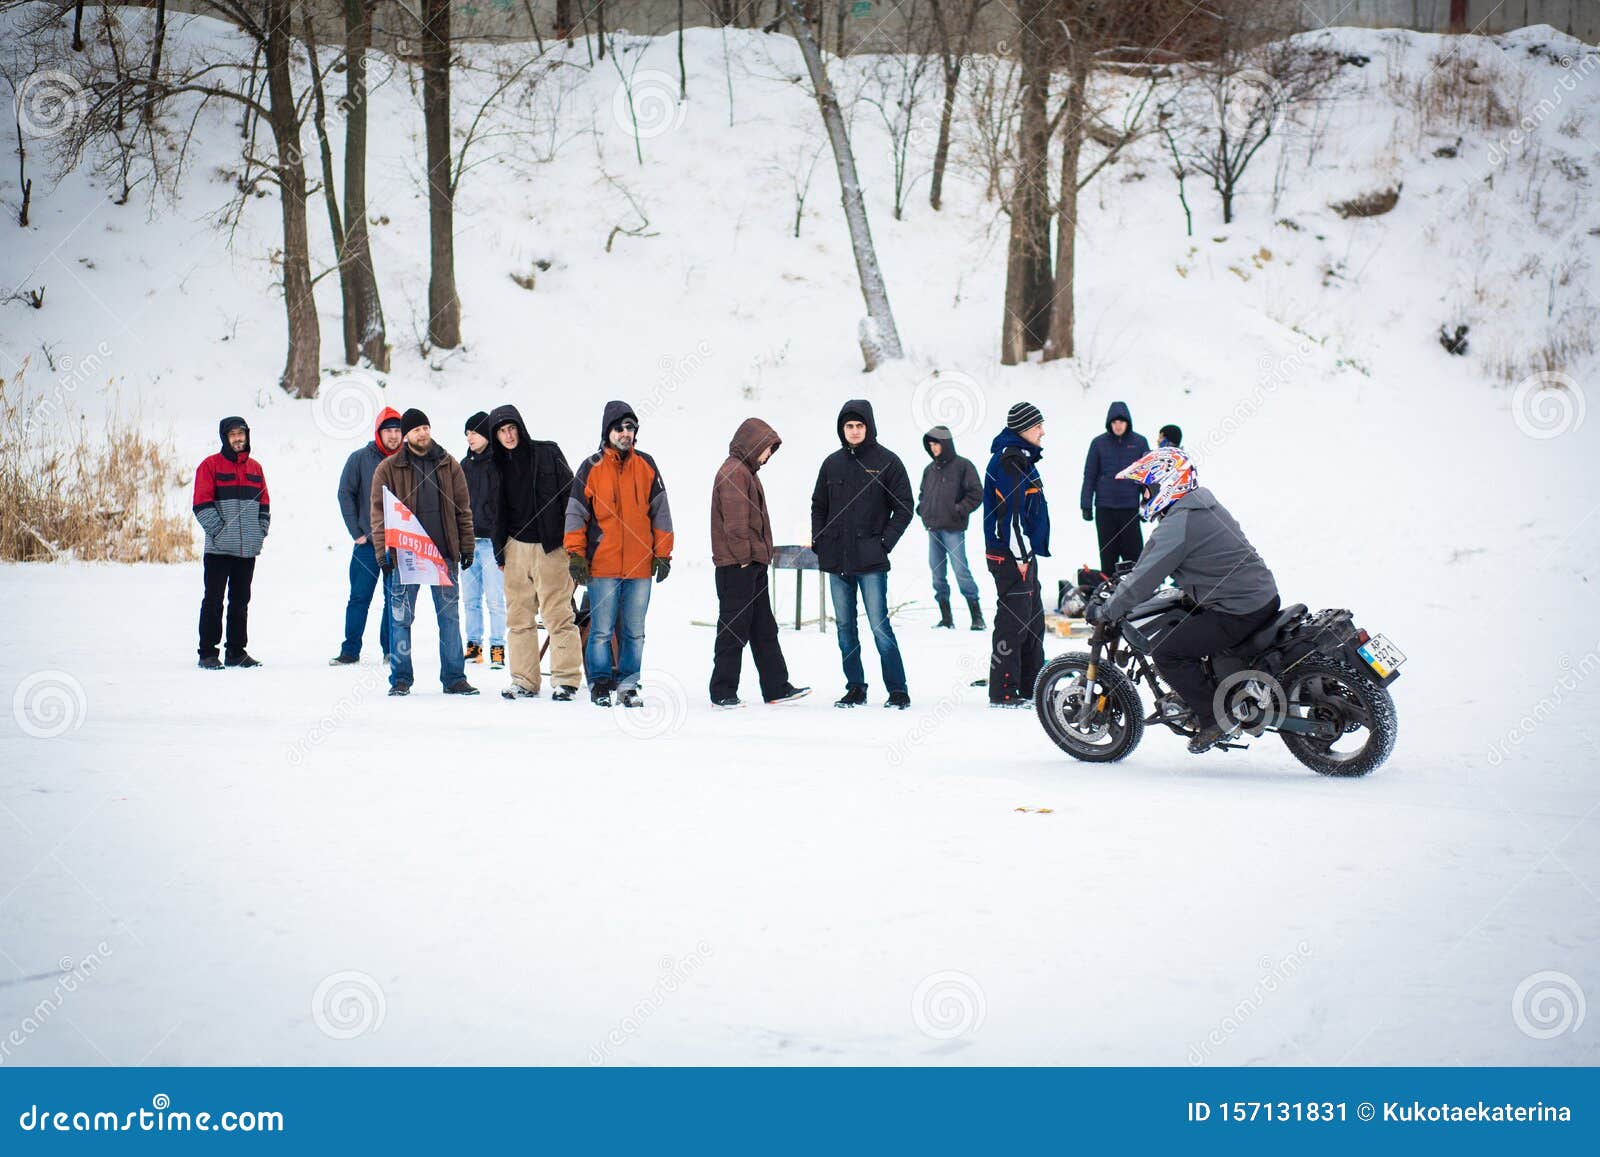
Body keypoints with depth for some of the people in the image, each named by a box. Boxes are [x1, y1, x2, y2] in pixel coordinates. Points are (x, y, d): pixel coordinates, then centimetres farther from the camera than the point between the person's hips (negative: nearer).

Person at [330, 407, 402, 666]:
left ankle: (390, 649, 12)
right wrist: (356, 532, -4)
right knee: (359, 598, -1)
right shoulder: (360, 459, 0)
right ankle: (350, 651, 3)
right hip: (367, 543, -1)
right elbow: (345, 494, 2)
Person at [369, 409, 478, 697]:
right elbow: (379, 512, 0)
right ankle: (400, 679, 10)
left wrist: (466, 547, 5)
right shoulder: (389, 469, 2)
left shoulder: (449, 466, 9)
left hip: (445, 552, 2)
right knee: (401, 617, 1)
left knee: (450, 616, 3)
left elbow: (463, 509, 11)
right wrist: (383, 551, -8)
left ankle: (454, 678, 9)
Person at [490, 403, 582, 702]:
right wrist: (499, 548, 8)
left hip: (549, 546, -4)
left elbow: (569, 495, 0)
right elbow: (496, 509, 16)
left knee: (558, 615, -7)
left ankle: (566, 679, -5)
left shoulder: (547, 453, 0)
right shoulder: (498, 464, 10)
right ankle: (524, 681, 9)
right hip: (515, 547, 4)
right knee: (519, 618, 5)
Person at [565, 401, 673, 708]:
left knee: (634, 631, 5)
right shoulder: (591, 468, 2)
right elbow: (576, 513, 4)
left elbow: (660, 511, 12)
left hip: (640, 566, 2)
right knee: (602, 630, -2)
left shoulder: (646, 466, 9)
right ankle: (600, 684, 7)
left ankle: (628, 685, 12)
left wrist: (662, 554, 7)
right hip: (602, 567, -2)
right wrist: (576, 555, -2)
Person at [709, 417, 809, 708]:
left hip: (753, 564, 11)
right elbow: (735, 521, -19)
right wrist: (743, 557, -18)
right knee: (734, 629, -6)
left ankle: (777, 688, 17)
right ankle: (723, 692, -1)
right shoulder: (733, 473, -13)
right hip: (737, 566, -11)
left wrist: (760, 557, 17)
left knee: (764, 629, 12)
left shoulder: (746, 472, 20)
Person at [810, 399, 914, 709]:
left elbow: (904, 508, -1)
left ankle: (898, 690, -4)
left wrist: (884, 543, -9)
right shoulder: (832, 463, 11)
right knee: (845, 626, 7)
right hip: (836, 561, 5)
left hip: (871, 561, -5)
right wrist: (818, 542, 7)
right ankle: (855, 687, 15)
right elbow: (819, 506, 19)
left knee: (880, 626, -9)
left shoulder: (887, 462, -1)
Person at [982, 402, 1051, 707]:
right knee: (1013, 623, -8)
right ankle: (1002, 692, -5)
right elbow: (1009, 511, -21)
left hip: (1022, 554, 11)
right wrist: (1020, 555, -20)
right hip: (1010, 555, -11)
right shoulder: (1010, 461, -15)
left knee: (1033, 621, 15)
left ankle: (1031, 688, 21)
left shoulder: (1021, 457, 18)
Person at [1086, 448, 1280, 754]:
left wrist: (1105, 612, -7)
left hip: (1239, 611, -10)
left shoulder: (1178, 524, -16)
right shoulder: (1202, 505, 14)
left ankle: (1213, 719, -4)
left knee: (1167, 652, -8)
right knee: (1180, 630, 25)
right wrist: (1128, 572, 32)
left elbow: (1146, 578, -16)